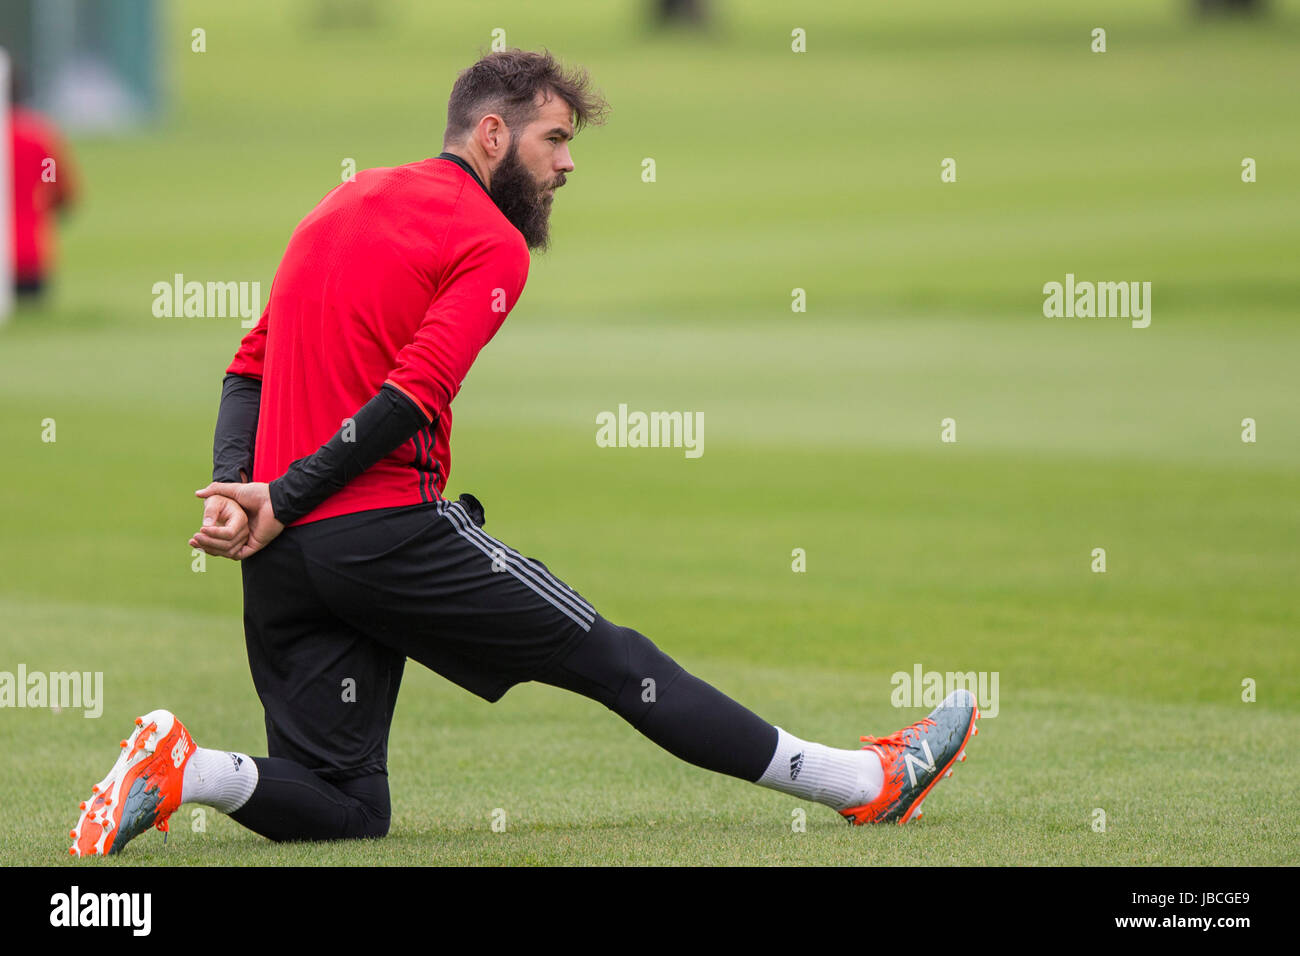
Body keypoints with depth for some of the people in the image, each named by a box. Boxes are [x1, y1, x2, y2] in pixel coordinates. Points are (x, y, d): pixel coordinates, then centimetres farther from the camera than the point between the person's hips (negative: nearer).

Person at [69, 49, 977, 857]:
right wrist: (281, 500, -14)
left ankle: (179, 769, -15)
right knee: (615, 661, 6)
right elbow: (413, 395, -16)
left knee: (344, 813, 9)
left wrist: (230, 490, 2)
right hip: (388, 531, -6)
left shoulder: (348, 200, 19)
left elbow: (253, 365, 15)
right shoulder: (493, 244, -5)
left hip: (282, 560, 6)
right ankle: (867, 782, 11)